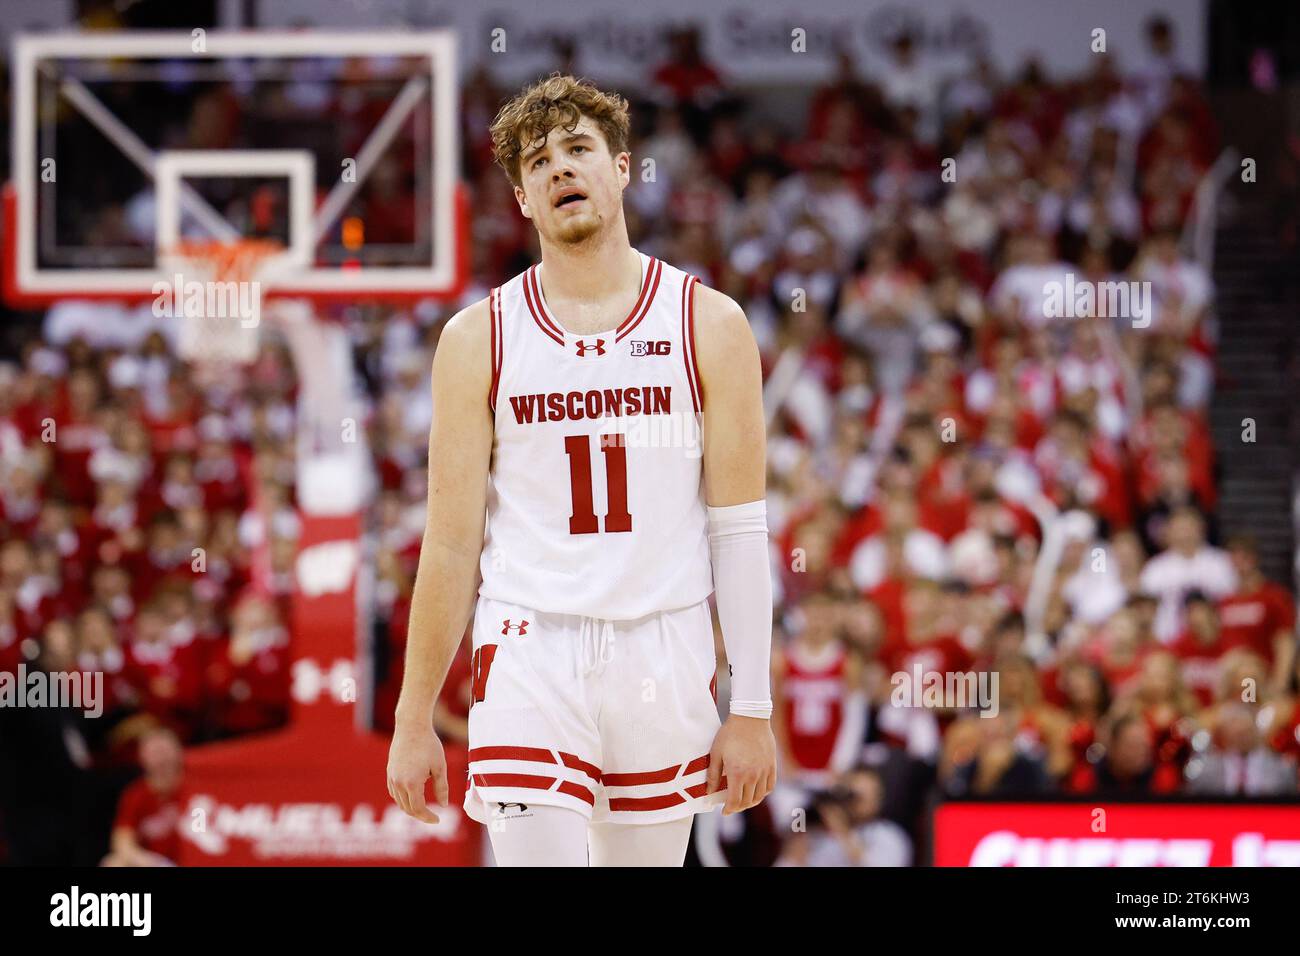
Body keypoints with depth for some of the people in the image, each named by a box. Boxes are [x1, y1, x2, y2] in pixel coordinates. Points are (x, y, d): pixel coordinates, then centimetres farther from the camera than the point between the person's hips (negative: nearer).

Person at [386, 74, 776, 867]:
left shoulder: (709, 325, 3)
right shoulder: (478, 339, 3)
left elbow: (740, 531, 2)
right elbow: (452, 543, 5)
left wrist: (753, 710, -3)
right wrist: (414, 720, 3)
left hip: (665, 654, 1)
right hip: (531, 653, -1)